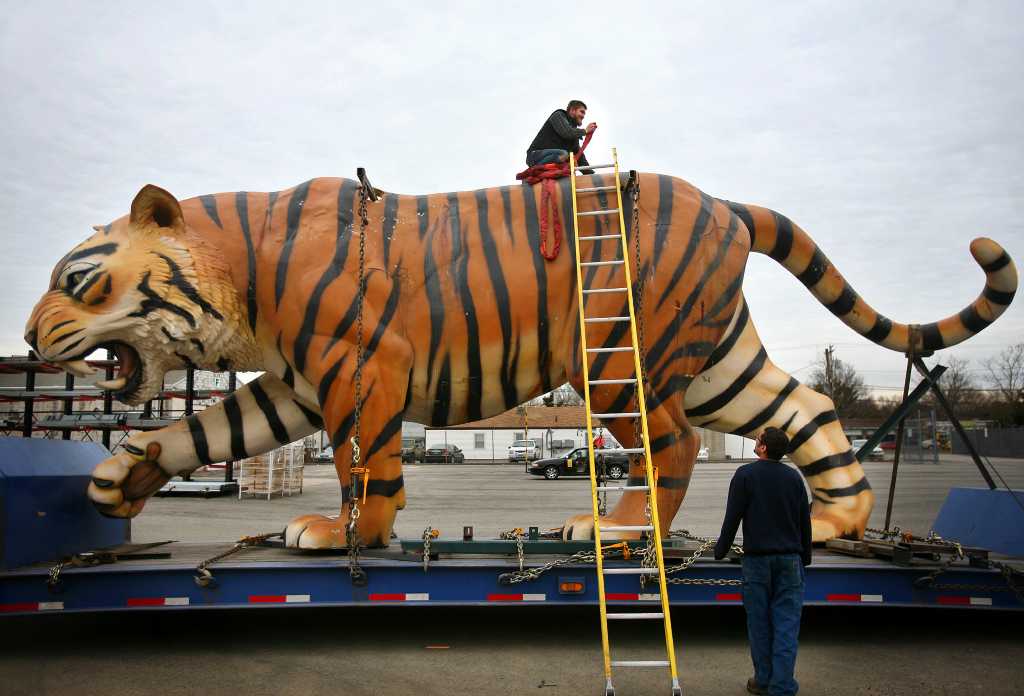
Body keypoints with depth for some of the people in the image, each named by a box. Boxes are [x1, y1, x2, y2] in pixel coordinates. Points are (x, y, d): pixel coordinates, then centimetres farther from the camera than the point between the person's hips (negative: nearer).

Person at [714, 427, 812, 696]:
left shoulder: (745, 474, -7)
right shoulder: (794, 477, 6)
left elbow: (732, 517, -7)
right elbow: (805, 521, 11)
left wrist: (721, 550, 6)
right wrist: (805, 556, 22)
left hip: (757, 558, -3)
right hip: (790, 559, 3)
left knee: (759, 622, 7)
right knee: (786, 623, 3)